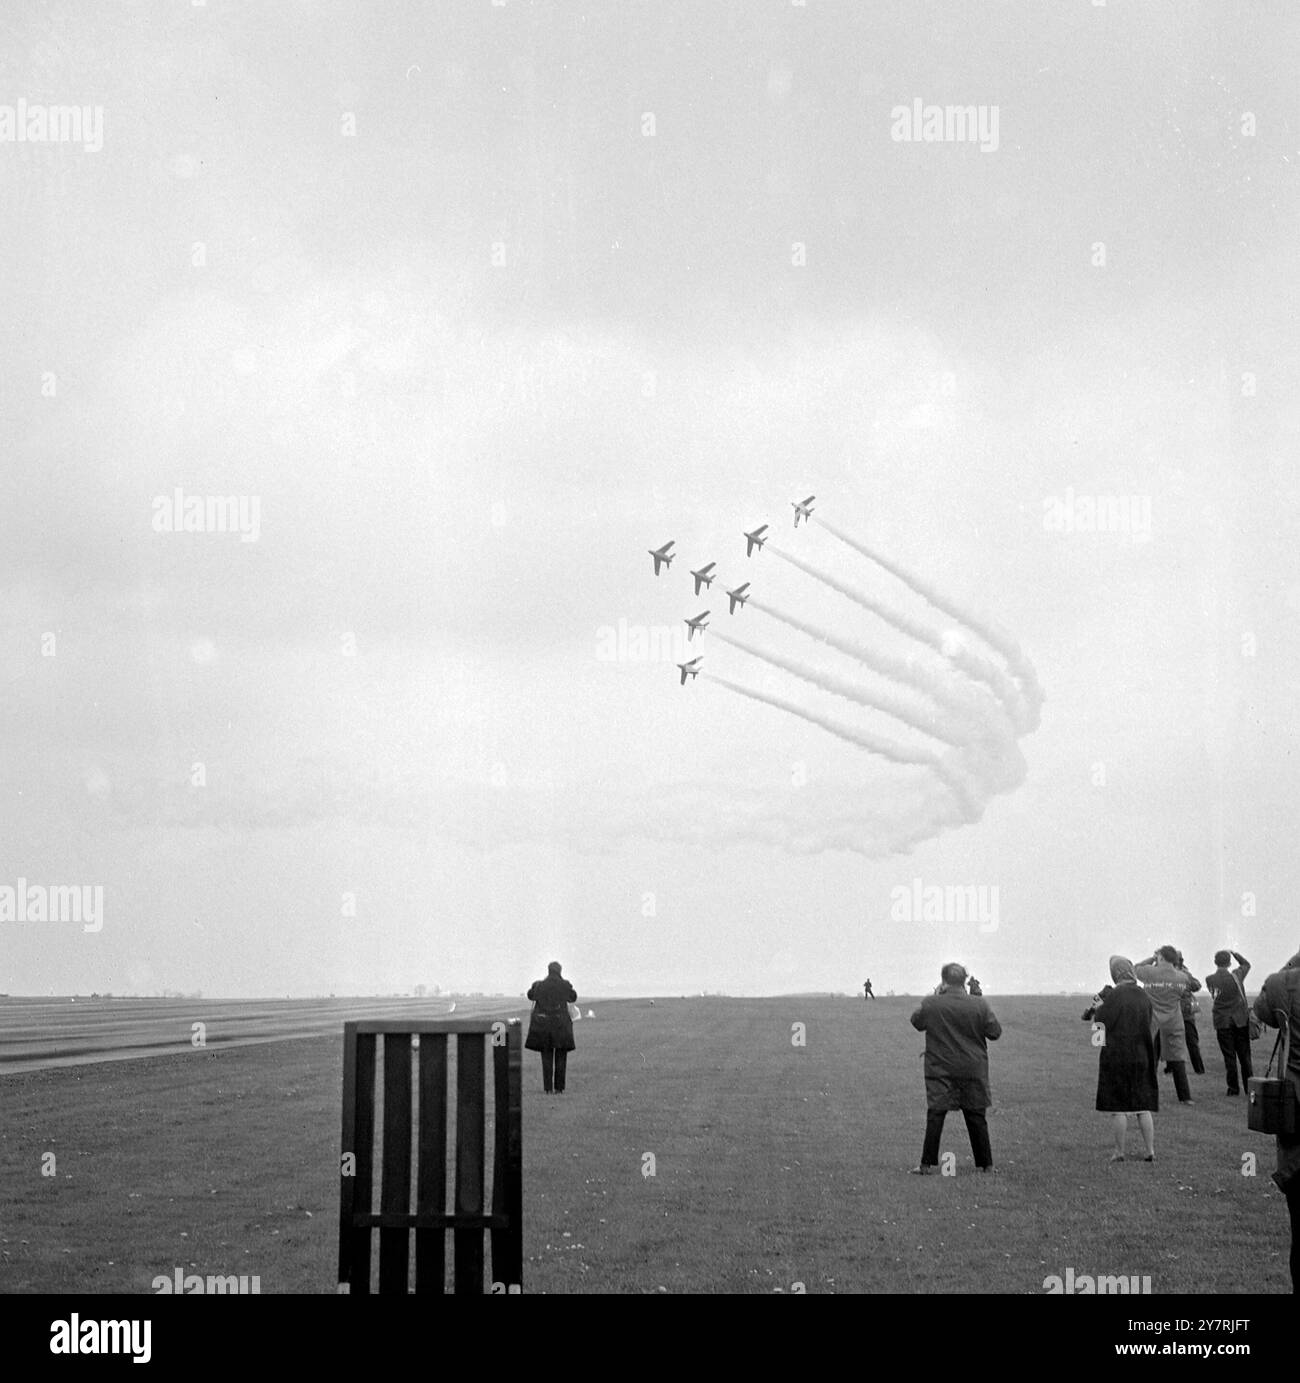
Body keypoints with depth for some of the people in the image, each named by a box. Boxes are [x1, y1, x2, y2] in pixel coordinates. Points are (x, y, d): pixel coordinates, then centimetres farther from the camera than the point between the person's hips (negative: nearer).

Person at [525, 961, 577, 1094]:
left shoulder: (539, 985, -2)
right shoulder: (565, 985, -6)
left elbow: (530, 995, 19)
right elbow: (573, 998, 15)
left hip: (543, 1025, 1)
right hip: (561, 1026, -1)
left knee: (547, 1057, 8)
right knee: (561, 1058, 8)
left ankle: (548, 1088, 2)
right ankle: (559, 1088, 4)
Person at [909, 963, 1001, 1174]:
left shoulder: (930, 1004, -10)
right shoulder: (979, 1005, -10)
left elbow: (916, 1022, 9)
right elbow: (995, 1032, -1)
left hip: (940, 1070, -1)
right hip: (973, 1070, 1)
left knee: (935, 1116, 4)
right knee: (976, 1117, 10)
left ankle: (927, 1164, 3)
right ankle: (986, 1164, 14)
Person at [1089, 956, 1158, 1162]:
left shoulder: (1114, 995, -15)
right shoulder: (1144, 996, 5)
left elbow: (1102, 1023, -15)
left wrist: (1099, 1008, 6)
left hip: (1116, 1057, -6)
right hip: (1141, 1056, 6)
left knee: (1118, 1108, 1)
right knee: (1144, 1106, 10)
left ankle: (1119, 1152, 4)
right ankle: (1150, 1150, 9)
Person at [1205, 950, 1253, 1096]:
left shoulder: (1210, 980, -6)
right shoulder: (1236, 975, -6)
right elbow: (1246, 964, 13)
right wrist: (1234, 953, 16)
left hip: (1222, 1021, 0)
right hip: (1240, 1019, 0)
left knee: (1229, 1056, 3)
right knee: (1244, 1054, 9)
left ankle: (1233, 1088, 3)